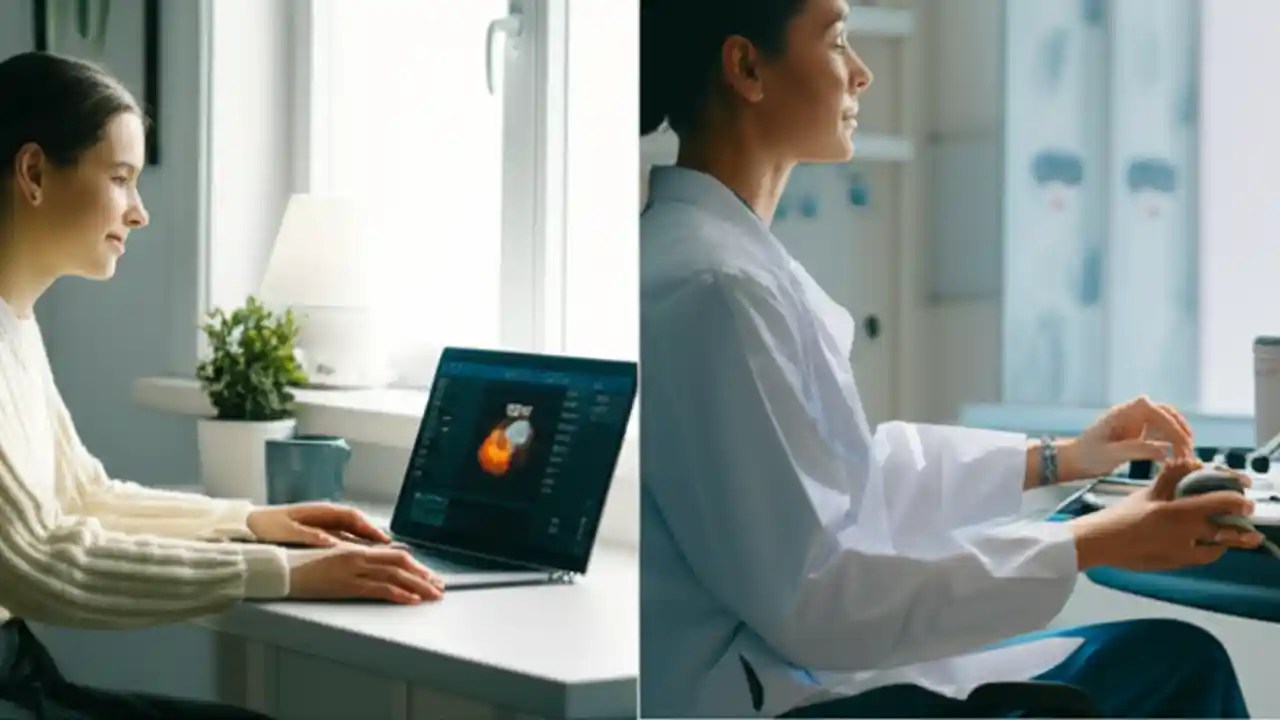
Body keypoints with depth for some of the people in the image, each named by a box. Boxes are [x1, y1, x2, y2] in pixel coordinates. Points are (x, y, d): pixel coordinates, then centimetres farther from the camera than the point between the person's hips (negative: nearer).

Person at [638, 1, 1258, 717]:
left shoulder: (736, 254, 10)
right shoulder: (713, 286, -20)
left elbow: (852, 469, 17)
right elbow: (811, 599, -21)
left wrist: (1061, 458, 16)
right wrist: (1093, 544, -16)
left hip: (795, 656, 9)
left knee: (1185, 661, 7)